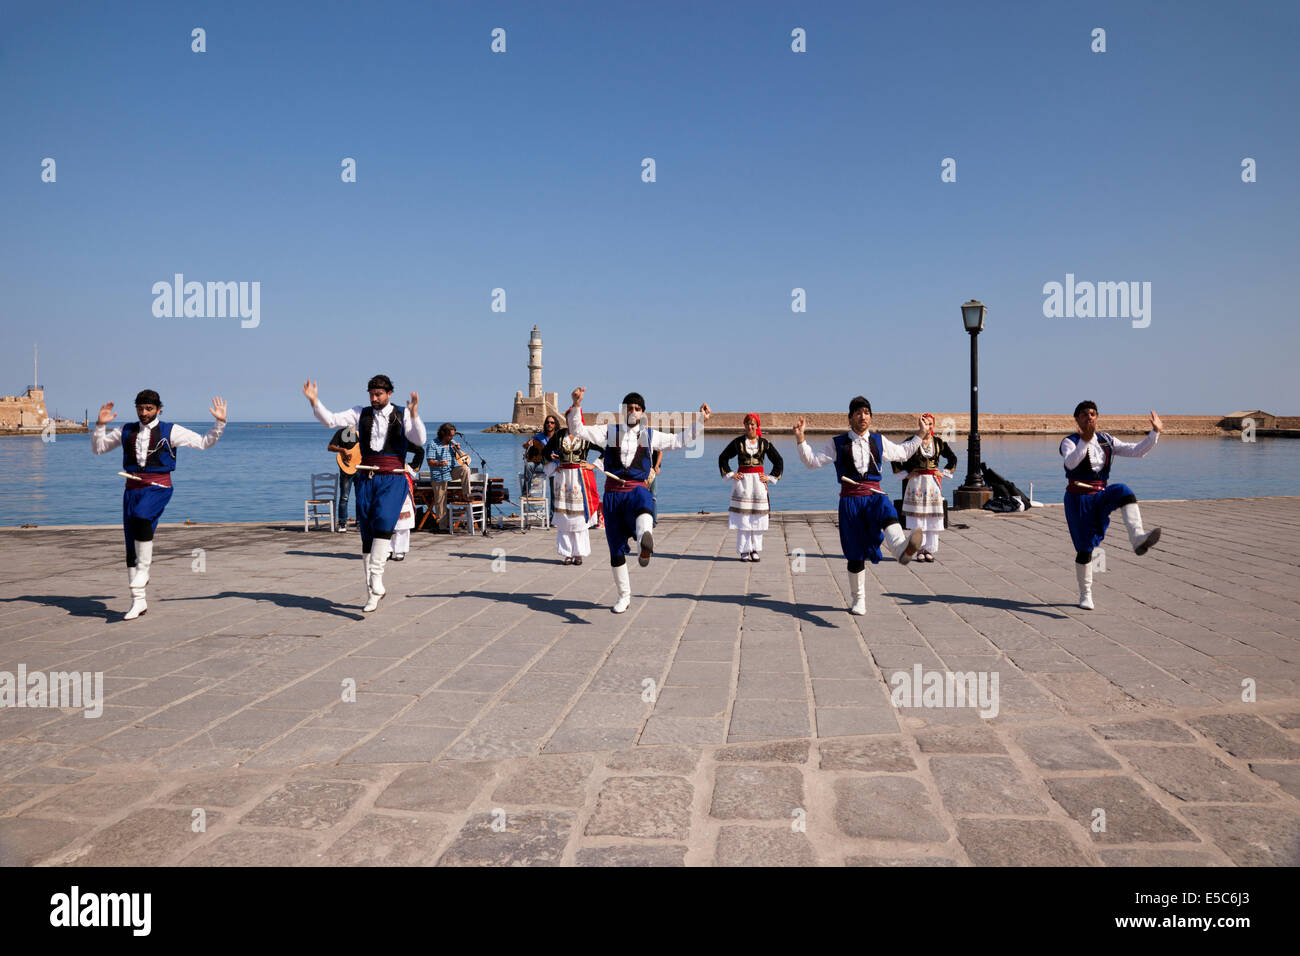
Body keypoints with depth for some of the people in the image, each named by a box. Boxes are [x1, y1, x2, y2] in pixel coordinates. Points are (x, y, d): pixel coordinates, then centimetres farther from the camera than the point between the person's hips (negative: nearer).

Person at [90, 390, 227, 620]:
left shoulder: (170, 431, 3)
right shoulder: (127, 431, 14)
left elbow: (204, 442, 3)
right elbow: (97, 448, 22)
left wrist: (220, 423, -7)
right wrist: (100, 425, 8)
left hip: (158, 488, -4)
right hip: (132, 488, 4)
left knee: (141, 517, -38)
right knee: (131, 547, 3)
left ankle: (142, 571, -22)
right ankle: (138, 601, 12)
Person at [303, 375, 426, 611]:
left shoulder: (402, 415, 3)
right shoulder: (361, 413, 12)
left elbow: (420, 440, -10)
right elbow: (330, 420, 6)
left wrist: (413, 414, -24)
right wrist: (314, 401, -7)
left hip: (393, 479, -3)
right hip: (367, 479, 3)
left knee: (383, 522, -26)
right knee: (367, 536, 2)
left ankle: (375, 579, -24)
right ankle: (373, 592, 11)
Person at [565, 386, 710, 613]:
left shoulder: (650, 436, 17)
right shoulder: (609, 432, 14)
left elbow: (680, 440, 23)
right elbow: (577, 430, 8)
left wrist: (700, 420, 16)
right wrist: (576, 405, -6)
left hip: (637, 489, -1)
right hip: (612, 493, 2)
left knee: (642, 507, -42)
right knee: (616, 549, 3)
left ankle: (645, 547, -74)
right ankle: (624, 596, 19)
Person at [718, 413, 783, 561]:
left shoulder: (764, 443, 4)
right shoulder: (738, 442, 2)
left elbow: (779, 461, 11)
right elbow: (723, 458, 11)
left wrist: (770, 477, 4)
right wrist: (730, 474, 4)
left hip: (758, 481, 1)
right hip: (742, 481, -1)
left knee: (757, 516, 1)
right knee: (742, 516, -3)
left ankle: (755, 550, 10)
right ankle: (744, 551, 3)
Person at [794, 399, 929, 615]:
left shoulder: (879, 441, 16)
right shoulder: (838, 443, 9)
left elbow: (903, 453, 32)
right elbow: (812, 461, 8)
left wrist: (920, 434, 27)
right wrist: (800, 439, -5)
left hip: (874, 494, 1)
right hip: (850, 498, -1)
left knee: (888, 514, -37)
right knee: (855, 553, 1)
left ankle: (902, 549, -67)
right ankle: (858, 599, 16)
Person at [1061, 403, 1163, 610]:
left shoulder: (1106, 441, 9)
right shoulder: (1069, 442, -7)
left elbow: (1136, 451, 5)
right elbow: (1071, 463, -29)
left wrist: (1154, 433, -7)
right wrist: (1085, 441, -43)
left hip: (1100, 495, 4)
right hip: (1078, 498, -4)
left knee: (1123, 491, -31)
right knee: (1085, 548, -1)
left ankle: (1137, 539, -47)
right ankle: (1085, 595, 17)